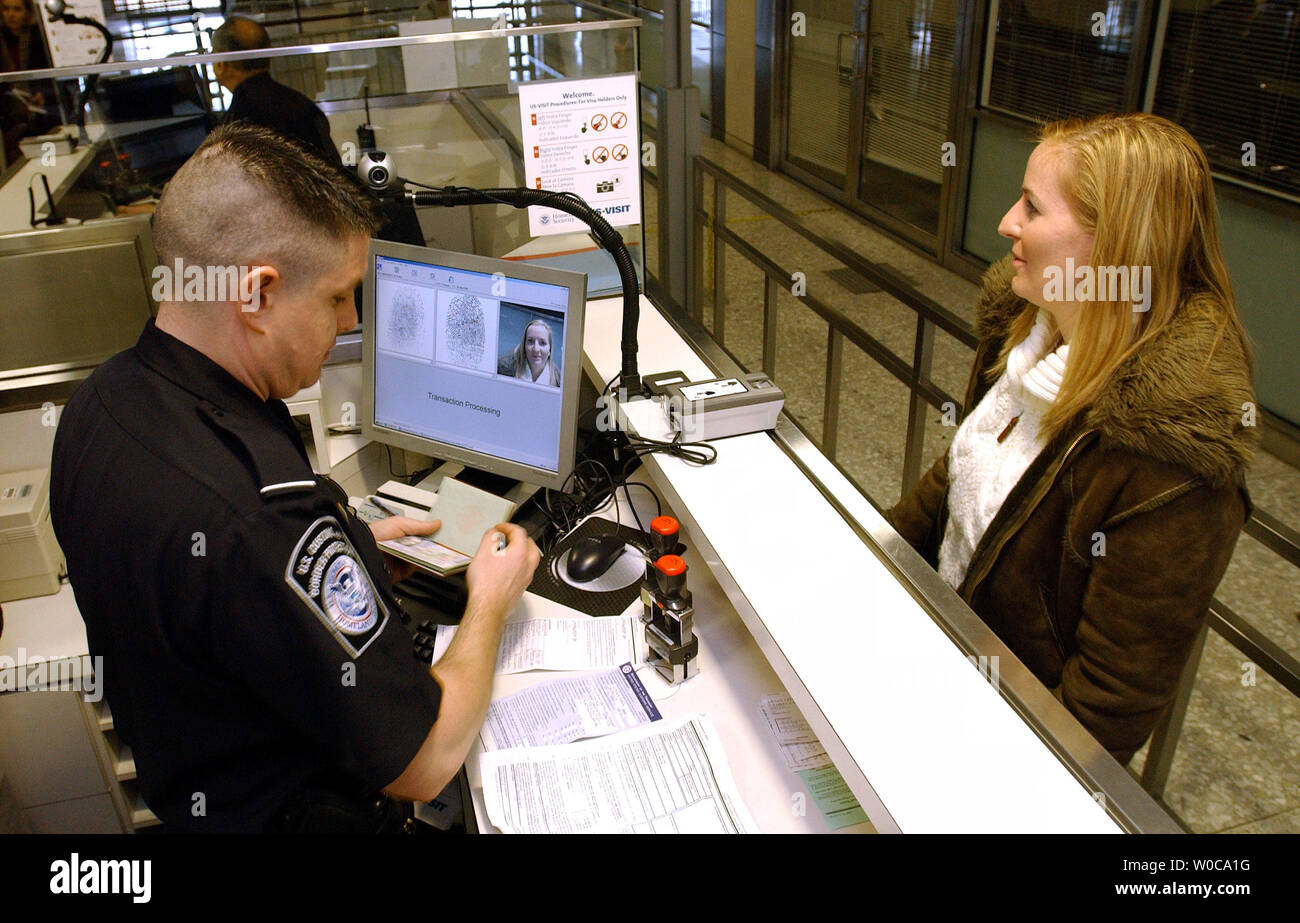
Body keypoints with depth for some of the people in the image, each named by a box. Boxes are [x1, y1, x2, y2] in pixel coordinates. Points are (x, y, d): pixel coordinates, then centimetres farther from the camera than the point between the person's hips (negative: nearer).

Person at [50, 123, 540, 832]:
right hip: (287, 811, -8)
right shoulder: (255, 521, -40)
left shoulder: (100, 400, -9)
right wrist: (489, 603, -13)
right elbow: (423, 765, -30)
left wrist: (346, 544, 6)